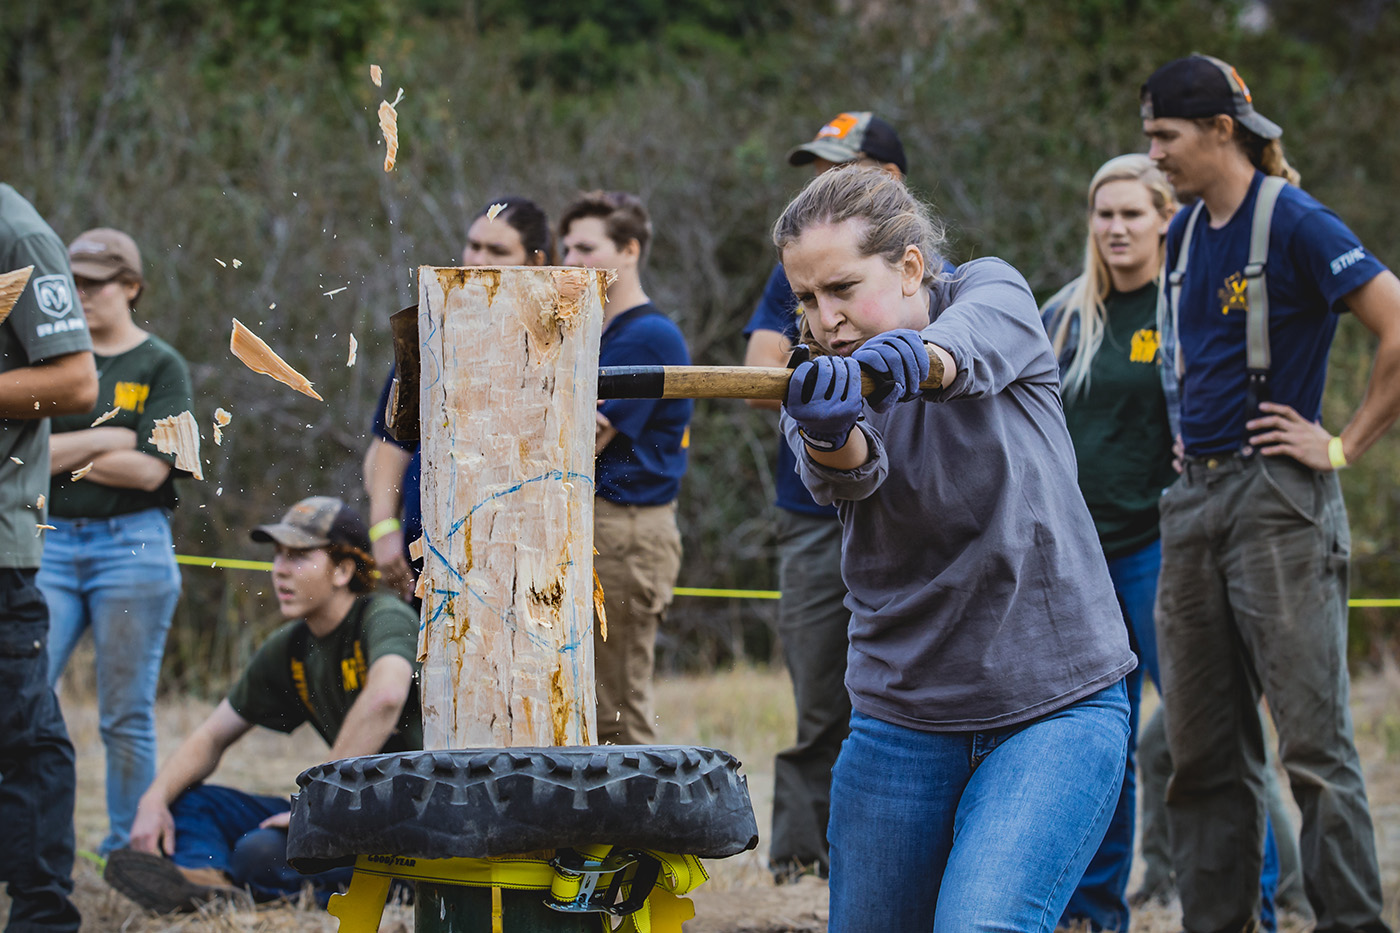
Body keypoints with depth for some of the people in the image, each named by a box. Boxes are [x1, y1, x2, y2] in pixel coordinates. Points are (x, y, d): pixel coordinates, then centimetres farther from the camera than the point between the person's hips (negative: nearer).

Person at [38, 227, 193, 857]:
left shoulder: (161, 367, 4)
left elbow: (149, 470, -8)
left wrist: (62, 455, -4)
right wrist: (108, 439, -6)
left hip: (131, 546, -2)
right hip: (50, 544, 3)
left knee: (126, 717, 2)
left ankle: (127, 851, 9)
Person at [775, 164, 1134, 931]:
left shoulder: (992, 292, -2)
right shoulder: (819, 382, 2)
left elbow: (978, 338, -27)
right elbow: (851, 474, -21)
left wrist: (914, 356, -51)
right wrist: (828, 436, -46)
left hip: (1056, 702, -4)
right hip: (901, 716, 4)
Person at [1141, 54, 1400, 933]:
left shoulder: (1297, 225, -11)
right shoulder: (1185, 234, 13)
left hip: (1276, 499, -8)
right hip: (1194, 498, 8)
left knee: (1314, 736, -8)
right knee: (1203, 744, 9)